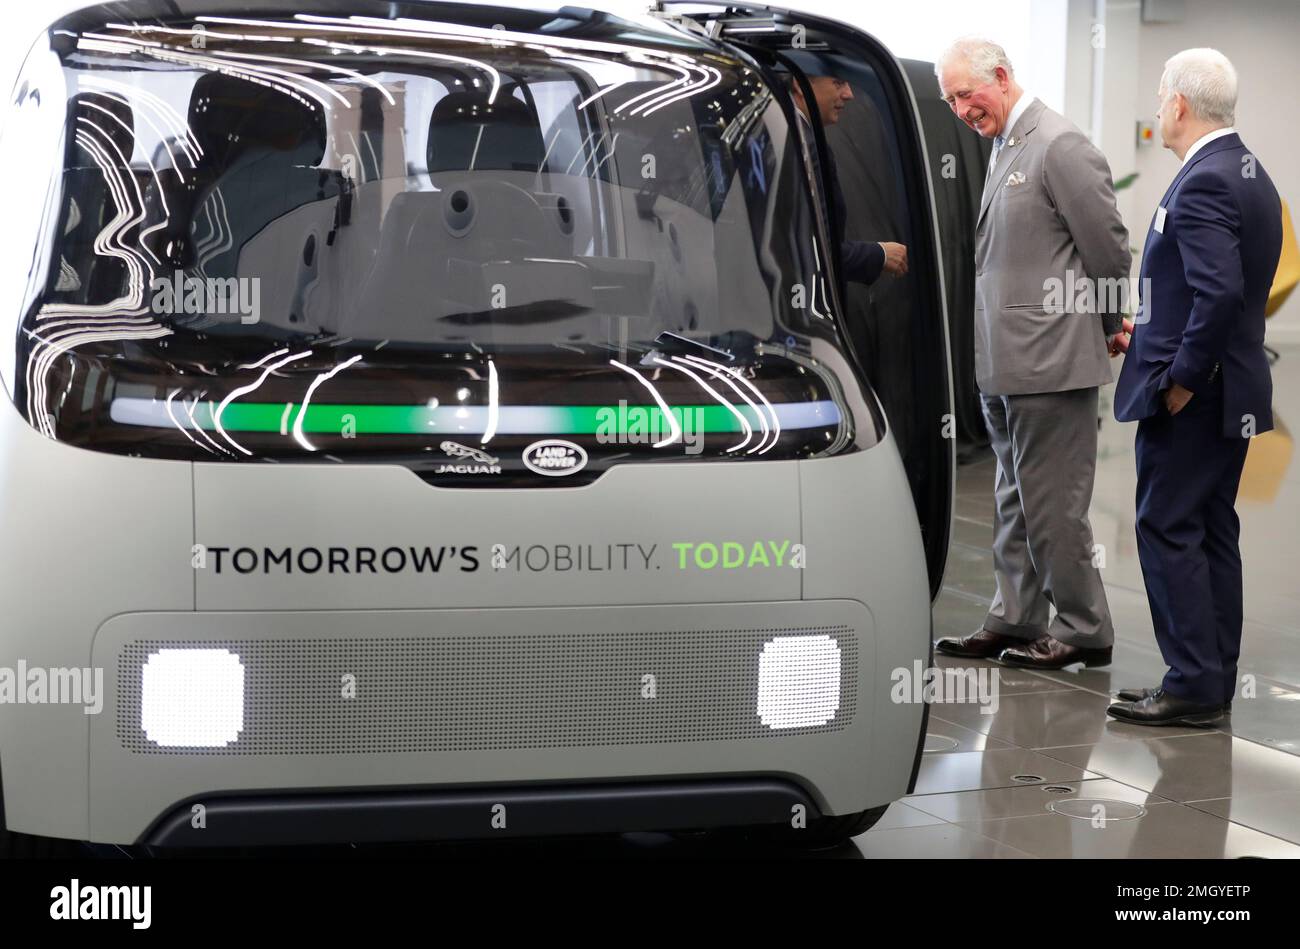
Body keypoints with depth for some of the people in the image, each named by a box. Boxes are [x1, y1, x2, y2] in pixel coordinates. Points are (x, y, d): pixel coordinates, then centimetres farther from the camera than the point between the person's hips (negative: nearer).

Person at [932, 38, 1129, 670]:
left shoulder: (1062, 147, -14)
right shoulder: (1005, 148, 15)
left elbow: (1108, 247, -12)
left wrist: (1109, 327, 1)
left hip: (1050, 360, -9)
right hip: (1004, 362, 9)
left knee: (1052, 503, -3)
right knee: (1014, 501, 15)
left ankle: (1083, 632, 8)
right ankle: (1015, 621, 24)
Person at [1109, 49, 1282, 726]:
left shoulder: (1202, 183, -18)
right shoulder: (1251, 175, 13)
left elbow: (1221, 290, -29)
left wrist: (1182, 377, -20)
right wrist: (1154, 331, 19)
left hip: (1190, 394, -10)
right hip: (1235, 389, 10)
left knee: (1168, 531, -4)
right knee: (1212, 532, 13)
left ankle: (1193, 685, -2)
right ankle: (1213, 681, 19)